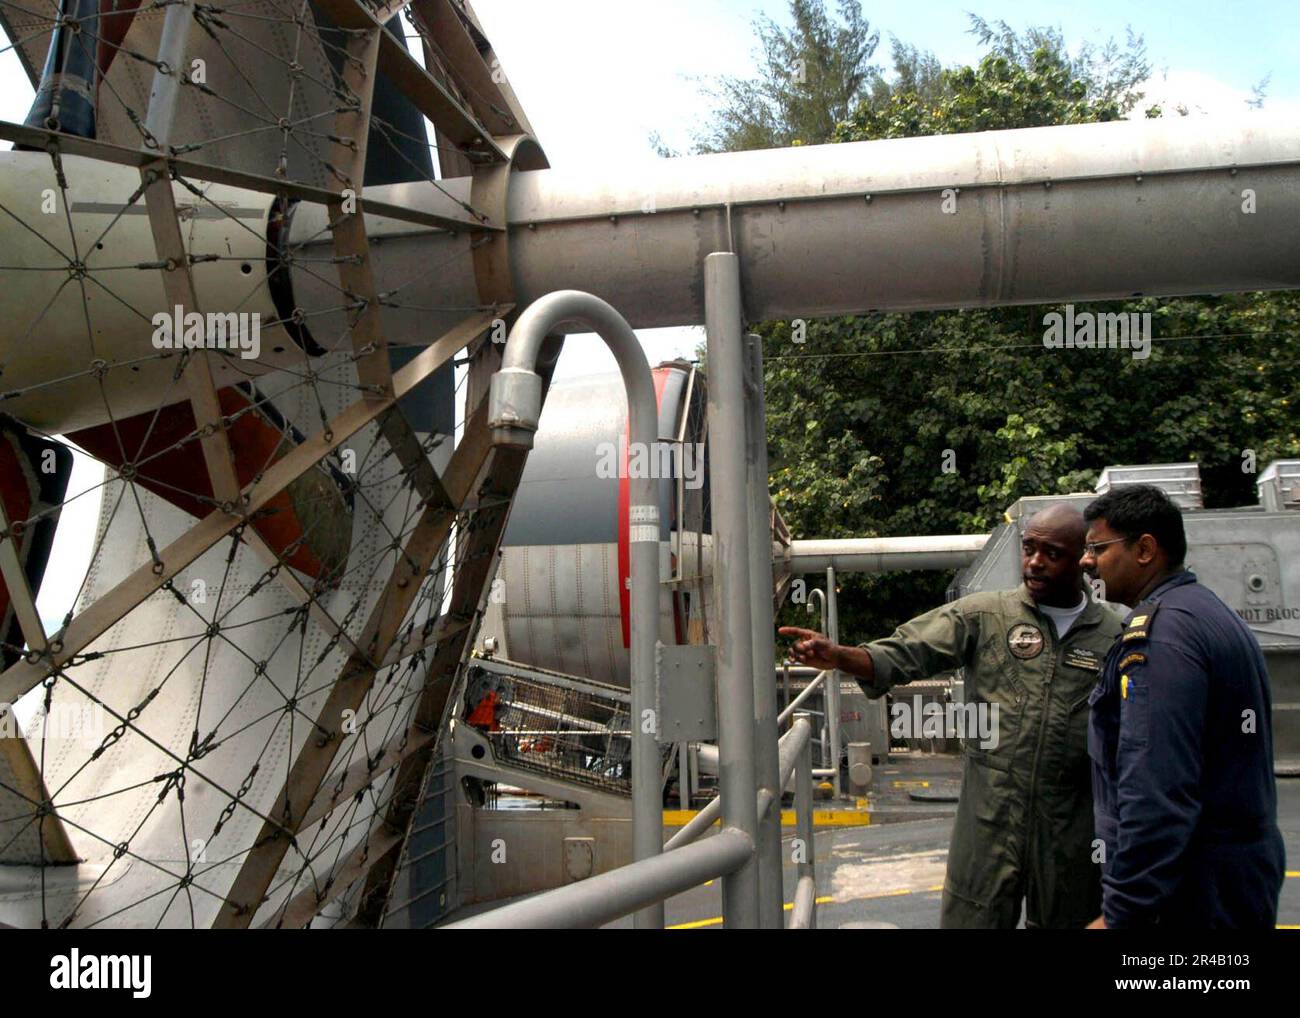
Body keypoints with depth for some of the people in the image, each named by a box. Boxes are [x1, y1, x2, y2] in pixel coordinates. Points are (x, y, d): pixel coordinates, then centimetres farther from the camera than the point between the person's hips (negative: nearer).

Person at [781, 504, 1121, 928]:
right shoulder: (984, 614, -2)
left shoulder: (1111, 637, 2)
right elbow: (906, 654, -10)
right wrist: (837, 656, -28)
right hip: (989, 820, -1)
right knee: (971, 919, 5)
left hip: (1069, 830, 1)